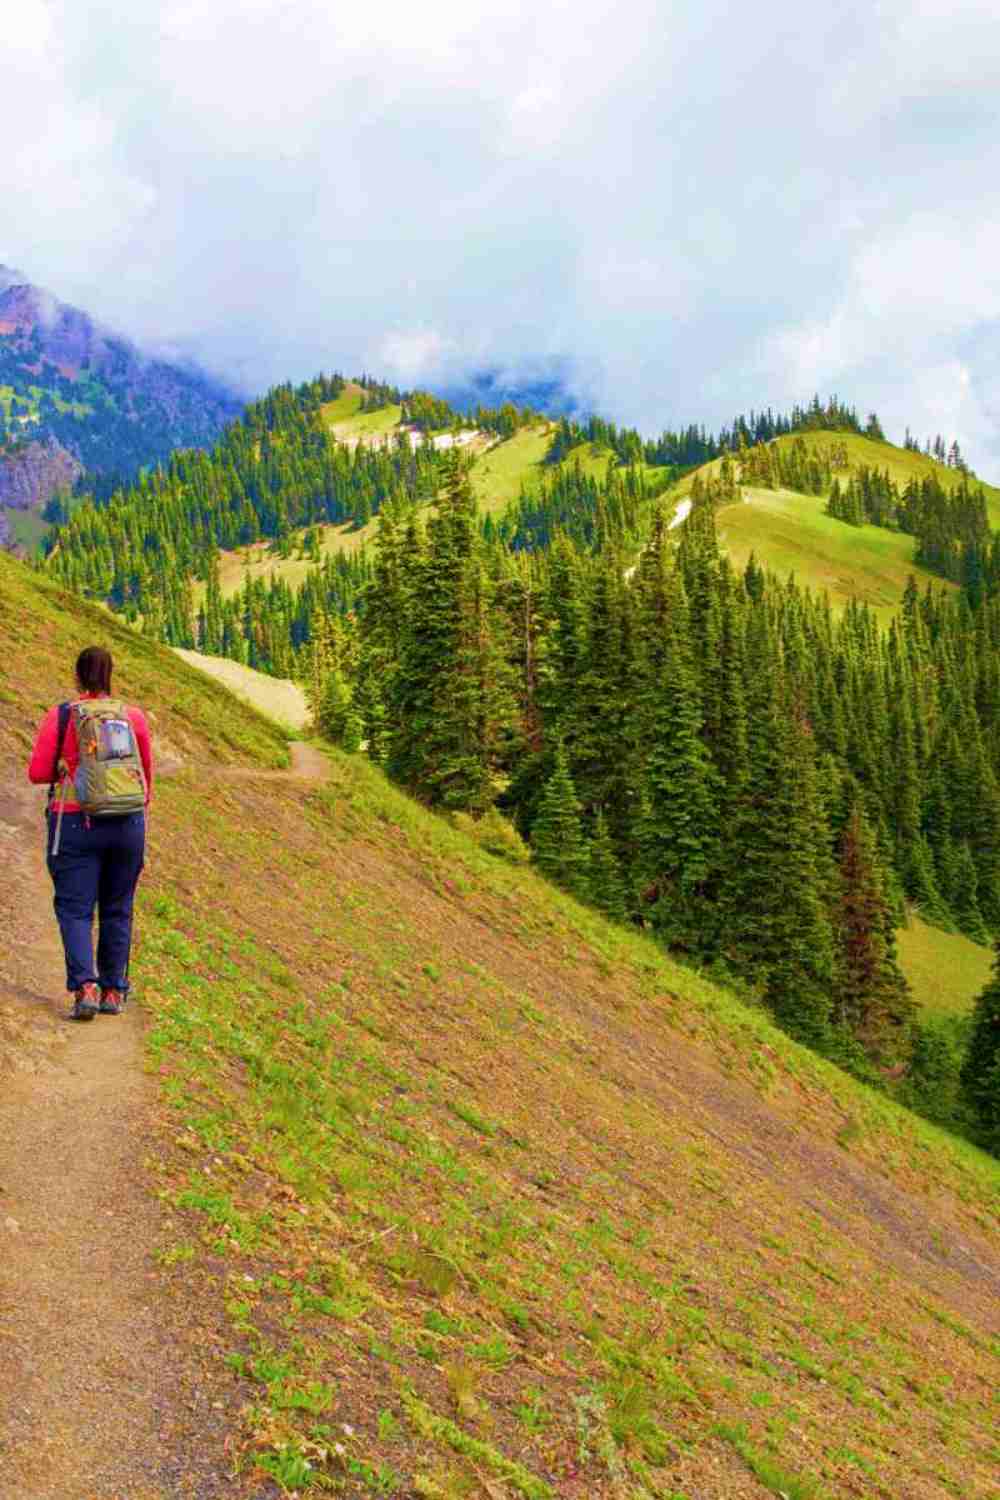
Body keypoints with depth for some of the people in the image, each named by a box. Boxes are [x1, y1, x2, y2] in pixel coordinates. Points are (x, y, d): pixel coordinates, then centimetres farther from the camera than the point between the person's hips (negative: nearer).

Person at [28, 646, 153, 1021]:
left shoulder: (59, 717, -6)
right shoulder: (134, 717, 1)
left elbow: (37, 772, -6)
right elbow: (146, 774, 9)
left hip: (75, 824, -2)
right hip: (127, 823, 3)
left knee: (75, 909, 3)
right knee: (117, 910, 14)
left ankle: (85, 987, -14)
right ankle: (114, 991, 18)